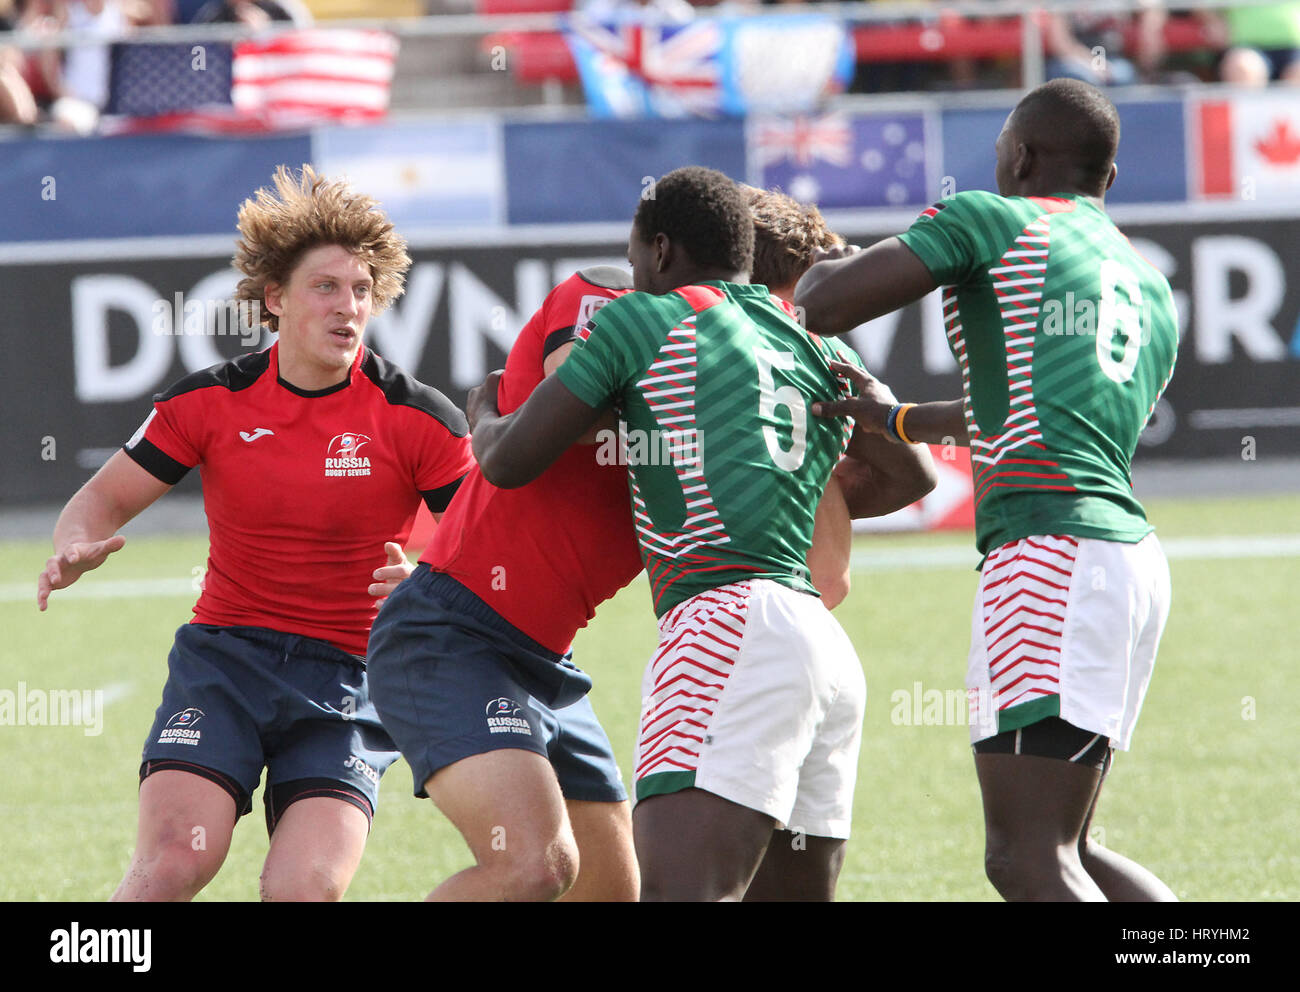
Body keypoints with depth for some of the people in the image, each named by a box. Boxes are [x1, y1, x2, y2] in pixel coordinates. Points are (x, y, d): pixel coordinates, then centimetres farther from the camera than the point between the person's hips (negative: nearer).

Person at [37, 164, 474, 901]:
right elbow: (109, 496, 10)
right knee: (174, 862, -20)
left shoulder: (416, 419, -5)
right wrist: (78, 549, -13)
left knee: (305, 889, -19)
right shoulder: (212, 402, 1)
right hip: (224, 658, 1)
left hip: (349, 678, -1)